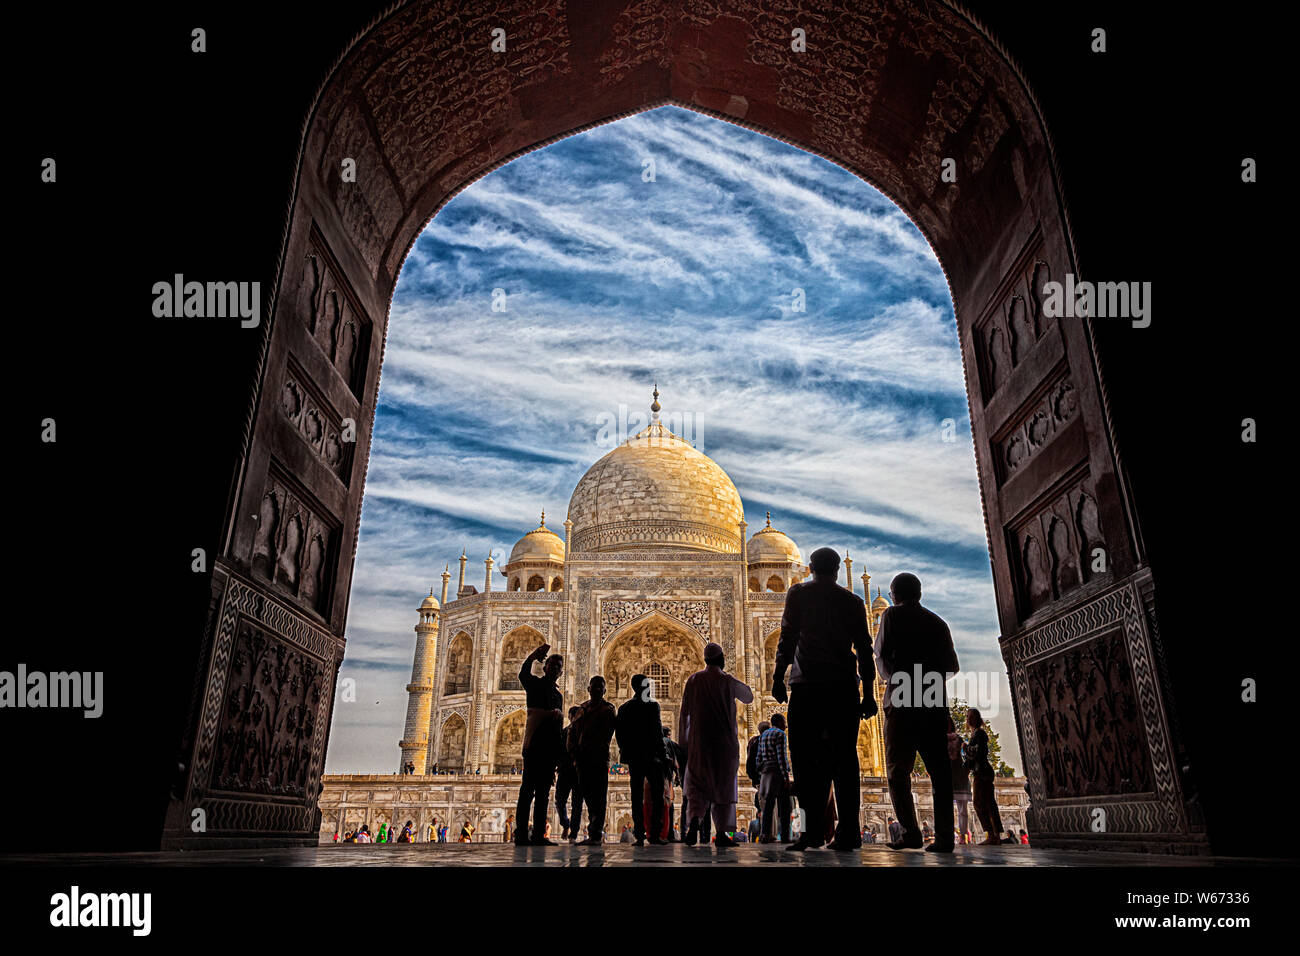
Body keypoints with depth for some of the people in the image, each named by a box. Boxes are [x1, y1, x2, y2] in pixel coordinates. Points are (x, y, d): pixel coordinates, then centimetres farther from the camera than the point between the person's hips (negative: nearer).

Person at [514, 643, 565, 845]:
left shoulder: (558, 694, 22)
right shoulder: (535, 684, 5)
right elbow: (523, 674, -20)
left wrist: (560, 754, 15)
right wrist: (534, 656, -39)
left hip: (550, 747, 6)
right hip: (534, 744, -6)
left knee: (543, 793, 6)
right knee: (528, 790, -8)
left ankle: (539, 835, 8)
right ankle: (521, 834, -7)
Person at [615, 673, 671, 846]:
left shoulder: (624, 708, 7)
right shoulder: (652, 706, -9)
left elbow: (619, 733, 9)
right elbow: (657, 734, -13)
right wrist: (663, 754, -8)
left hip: (634, 758, 5)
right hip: (652, 757, -5)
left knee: (636, 797, 6)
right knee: (657, 796, 5)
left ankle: (640, 835, 3)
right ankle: (655, 834, 1)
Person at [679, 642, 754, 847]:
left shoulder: (693, 680, 1)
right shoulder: (728, 681, -5)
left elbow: (684, 713, 4)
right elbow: (749, 698, 12)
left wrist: (684, 742, 11)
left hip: (699, 742, 1)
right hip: (725, 743, -1)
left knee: (697, 785, 7)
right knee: (724, 786, 6)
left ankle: (694, 820, -16)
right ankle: (722, 832, 4)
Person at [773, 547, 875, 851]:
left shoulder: (798, 593, 6)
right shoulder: (853, 600, 12)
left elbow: (788, 637, -3)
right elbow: (864, 649, 10)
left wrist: (778, 677, 0)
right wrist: (868, 694, 13)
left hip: (808, 684, -3)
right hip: (844, 686, 3)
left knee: (806, 758, -1)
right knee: (845, 758, 6)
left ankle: (813, 829, -9)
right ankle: (848, 832, 3)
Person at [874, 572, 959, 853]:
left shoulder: (892, 615, 3)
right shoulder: (937, 622, 16)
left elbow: (882, 656, -3)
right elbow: (952, 666, 15)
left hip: (902, 702, -4)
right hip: (935, 703, 4)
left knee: (897, 769, 0)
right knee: (939, 769, 4)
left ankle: (910, 831, -10)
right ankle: (944, 836, -3)